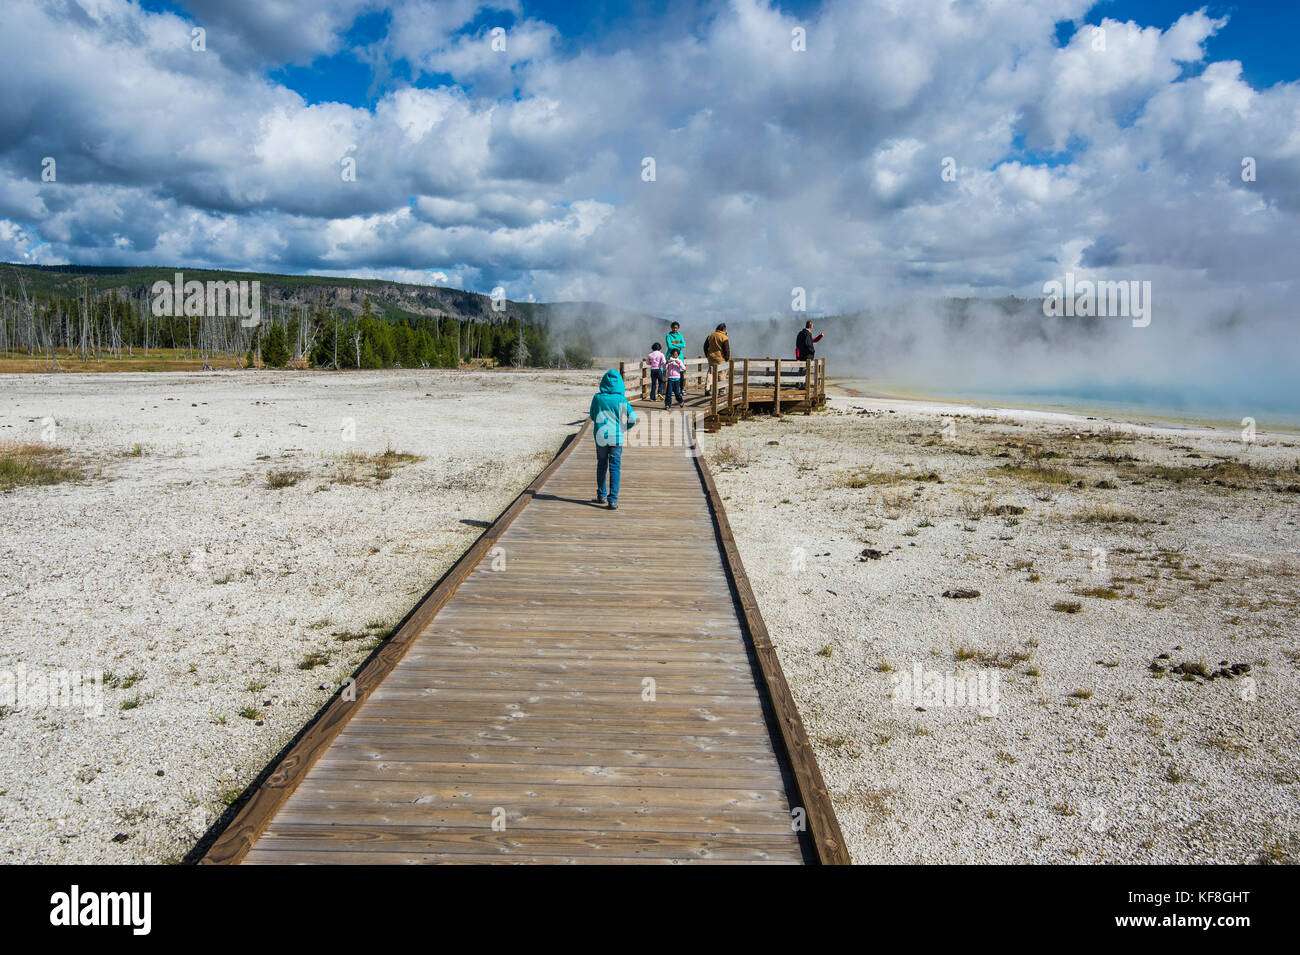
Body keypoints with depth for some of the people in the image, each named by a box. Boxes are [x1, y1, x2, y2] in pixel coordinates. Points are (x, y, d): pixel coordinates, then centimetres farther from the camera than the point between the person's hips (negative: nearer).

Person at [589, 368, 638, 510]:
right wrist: (625, 428, 8)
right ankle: (613, 500, -5)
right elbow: (633, 418, -10)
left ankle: (601, 495, 29)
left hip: (600, 436, 2)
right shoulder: (621, 399, -8)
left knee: (601, 465, 17)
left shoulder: (597, 398, -4)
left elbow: (592, 416, 7)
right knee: (615, 467, 1)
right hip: (616, 437, -2)